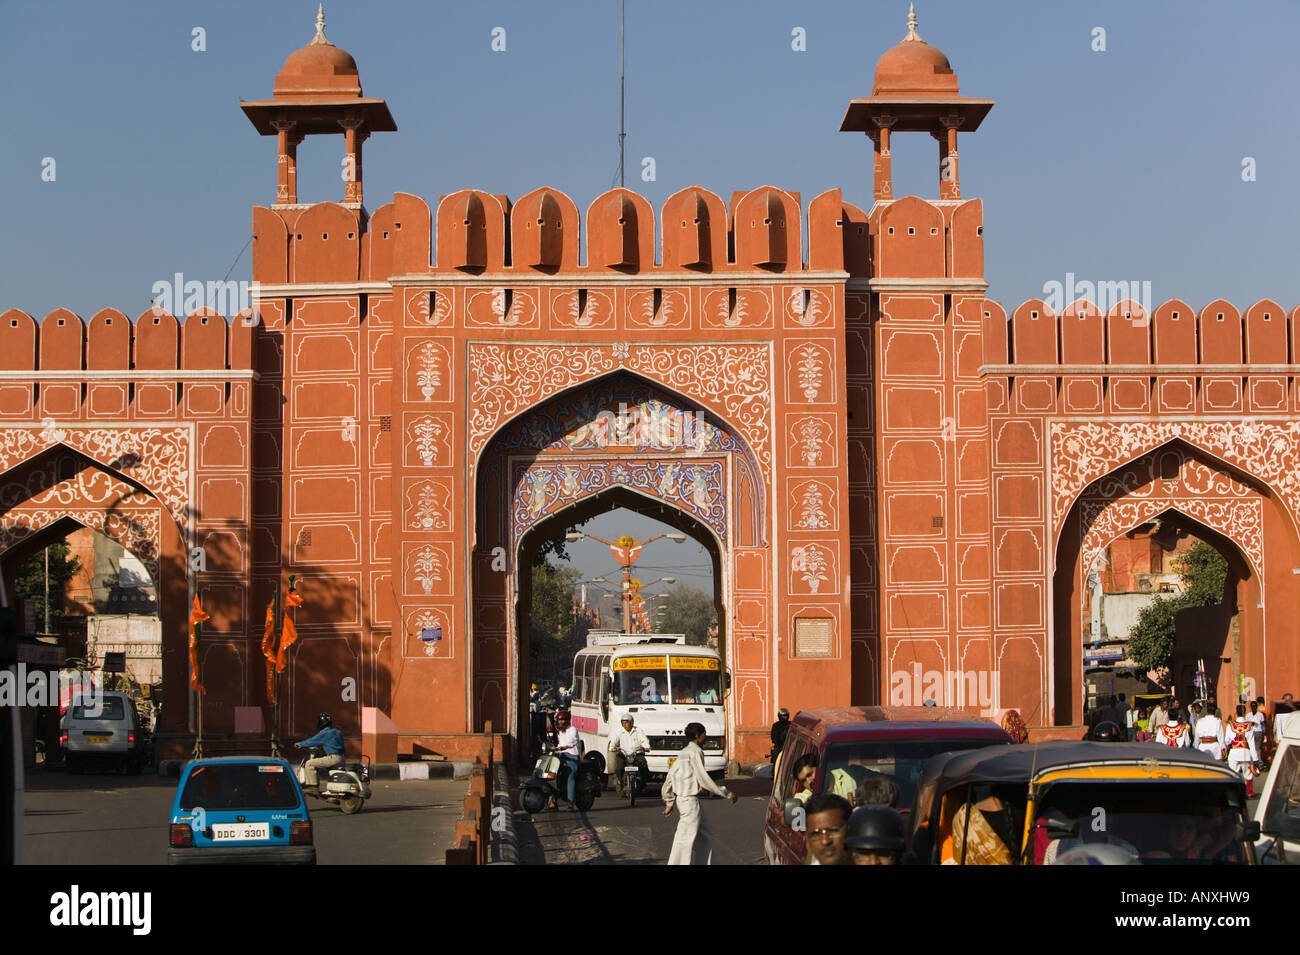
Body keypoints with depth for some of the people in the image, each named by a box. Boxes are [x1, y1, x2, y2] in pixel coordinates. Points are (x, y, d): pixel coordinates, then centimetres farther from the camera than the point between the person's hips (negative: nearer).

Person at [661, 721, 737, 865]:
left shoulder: (684, 752, 14)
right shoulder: (695, 752, -13)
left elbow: (670, 777, 14)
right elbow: (704, 779, -16)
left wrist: (669, 802, 16)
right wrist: (727, 794, -10)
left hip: (680, 798, 10)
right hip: (690, 800, -10)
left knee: (706, 834, 19)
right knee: (686, 839, -8)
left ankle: (709, 863, 23)